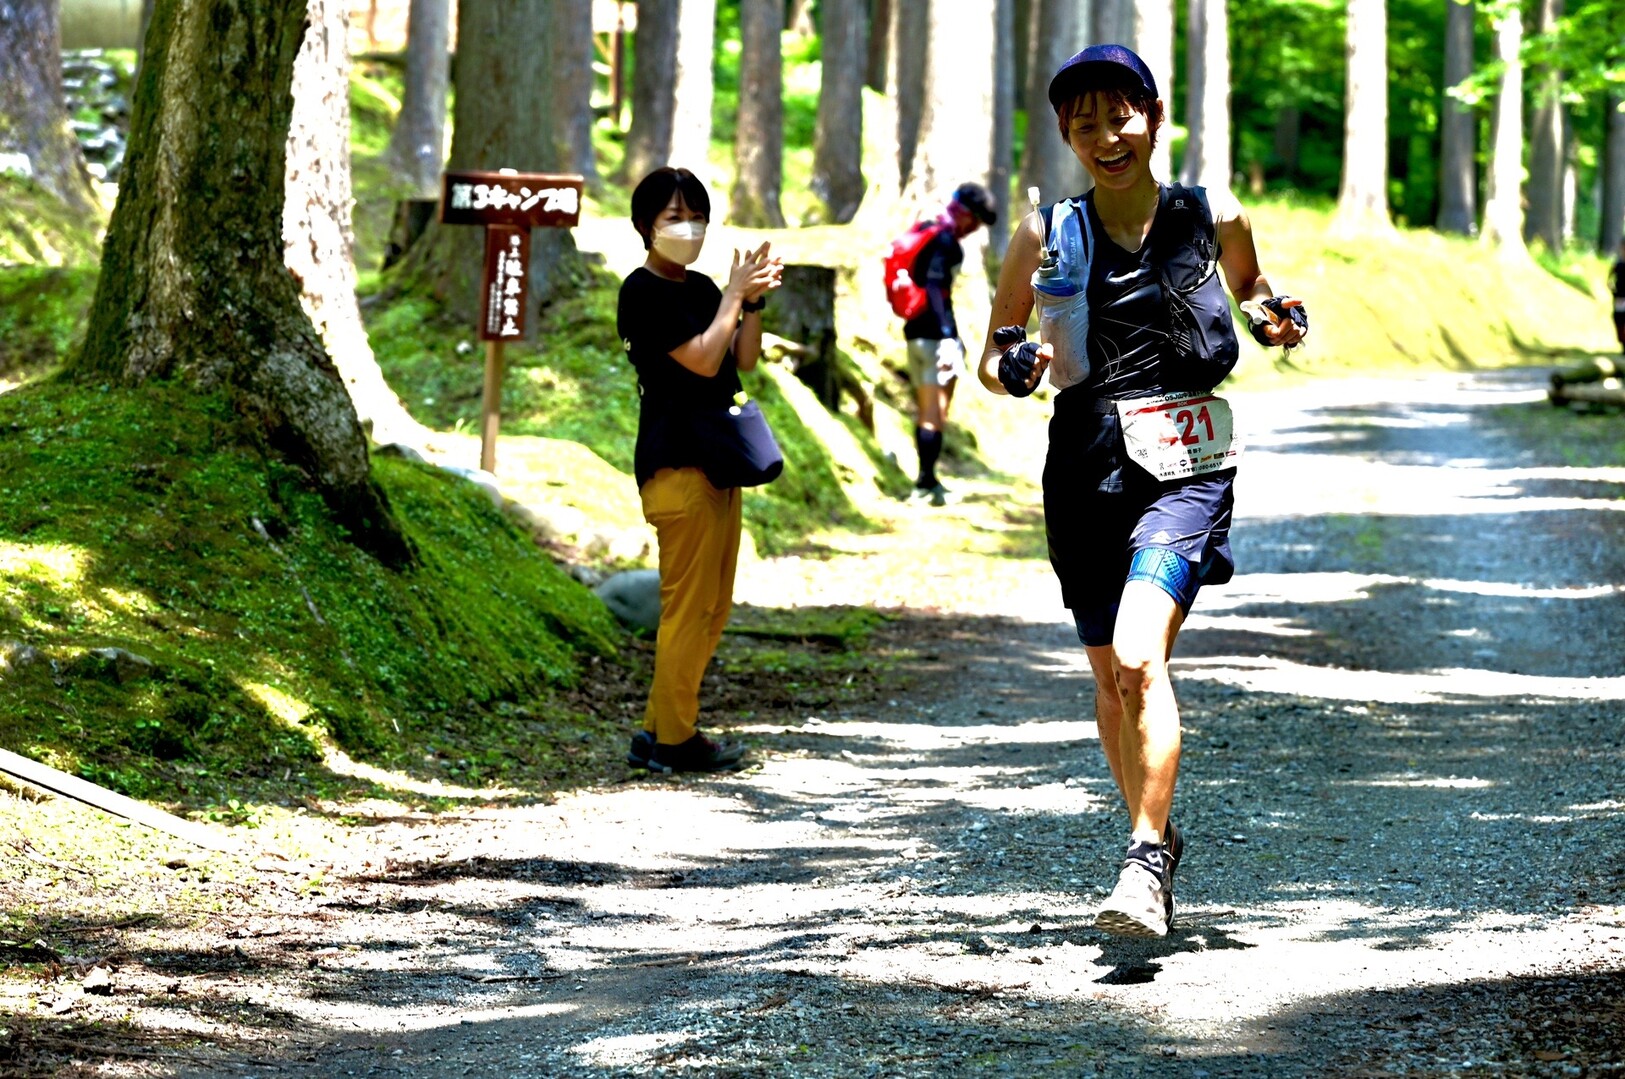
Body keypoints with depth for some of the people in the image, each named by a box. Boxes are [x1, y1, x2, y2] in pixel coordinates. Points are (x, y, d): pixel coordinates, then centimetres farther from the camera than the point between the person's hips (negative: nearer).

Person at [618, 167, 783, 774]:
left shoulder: (701, 289, 18)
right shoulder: (645, 291, -9)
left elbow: (744, 361, 12)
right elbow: (703, 359, -16)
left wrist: (754, 301, -1)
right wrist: (735, 296, -8)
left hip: (715, 460, 9)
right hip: (675, 463, -9)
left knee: (713, 608, 11)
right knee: (689, 604, -8)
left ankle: (660, 731, 15)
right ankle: (674, 740, -3)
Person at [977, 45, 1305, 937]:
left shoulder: (1213, 220, 1)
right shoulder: (1044, 238, 2)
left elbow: (1248, 287, 22)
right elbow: (993, 354, 12)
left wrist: (1274, 319, 1)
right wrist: (1012, 368, -11)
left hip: (1185, 470, -3)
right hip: (1085, 474, 3)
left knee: (1139, 660, -22)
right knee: (1110, 679, 13)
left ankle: (1146, 861, -14)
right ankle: (1155, 837, 35)